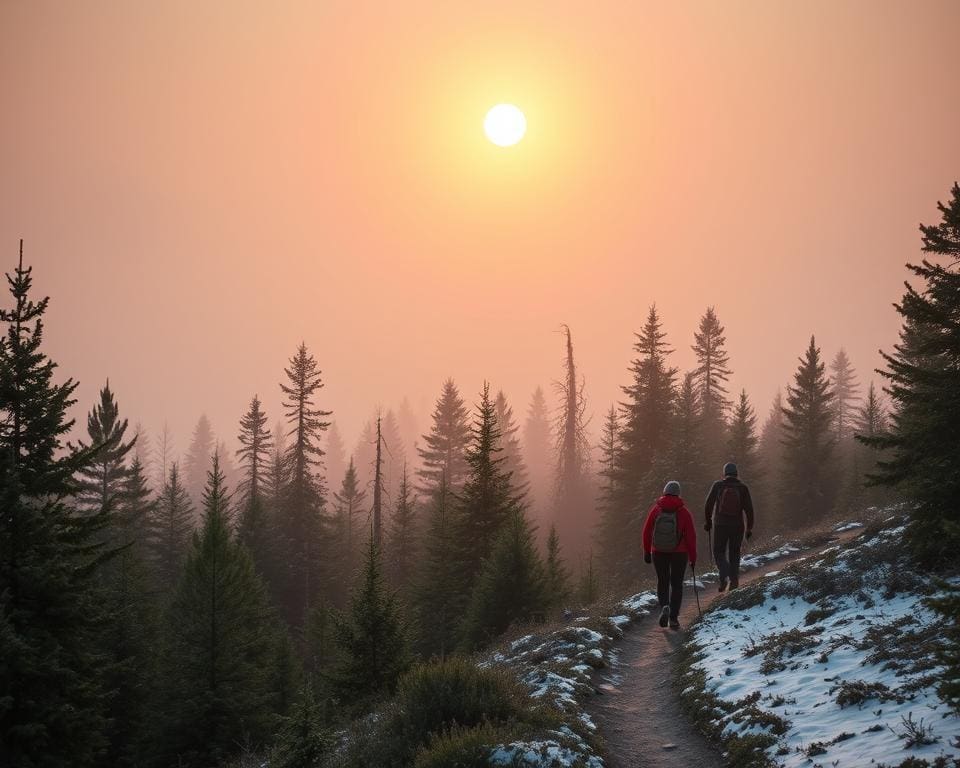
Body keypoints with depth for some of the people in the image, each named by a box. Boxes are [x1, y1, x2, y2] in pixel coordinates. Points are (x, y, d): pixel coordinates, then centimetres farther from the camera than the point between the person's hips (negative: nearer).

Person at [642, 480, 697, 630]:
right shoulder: (684, 512, -9)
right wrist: (693, 558, -1)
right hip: (679, 554, -1)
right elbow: (691, 536, -8)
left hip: (659, 552, 1)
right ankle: (673, 618, 7)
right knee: (676, 584, 11)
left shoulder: (656, 510, -5)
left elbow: (647, 532, -1)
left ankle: (664, 607, -10)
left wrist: (647, 552, 10)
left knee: (662, 582, 16)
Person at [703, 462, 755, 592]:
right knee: (734, 553, 17)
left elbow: (708, 505, -2)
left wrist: (708, 521, 12)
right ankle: (734, 580, 13)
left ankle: (724, 576, -12)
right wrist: (749, 528, 3)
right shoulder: (743, 487, -3)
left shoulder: (718, 485, -4)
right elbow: (749, 508, -5)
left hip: (720, 525, -1)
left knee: (719, 553, 11)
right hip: (737, 526, 1)